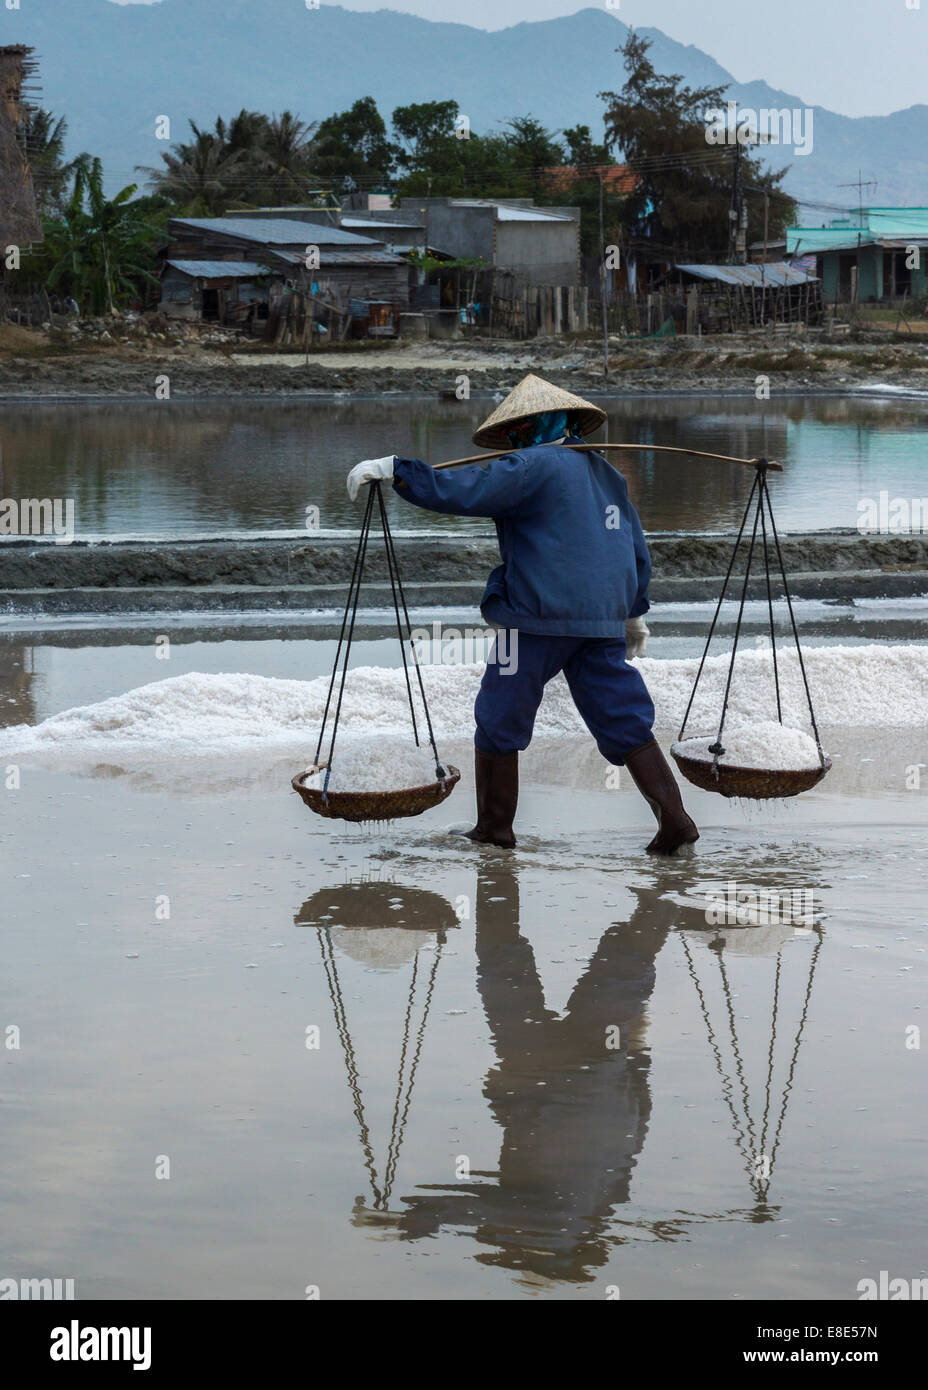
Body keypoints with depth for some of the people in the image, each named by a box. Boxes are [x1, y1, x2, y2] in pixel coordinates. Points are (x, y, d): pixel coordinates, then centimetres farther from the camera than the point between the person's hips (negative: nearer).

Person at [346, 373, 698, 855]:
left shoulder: (535, 466, -7)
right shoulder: (607, 476, 18)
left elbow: (465, 490, -19)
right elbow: (637, 550, 25)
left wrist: (393, 469, -17)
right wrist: (634, 611, 36)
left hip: (538, 619, -7)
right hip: (603, 620, 7)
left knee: (499, 721, 8)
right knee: (623, 722, 8)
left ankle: (494, 827, 13)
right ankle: (674, 819, -3)